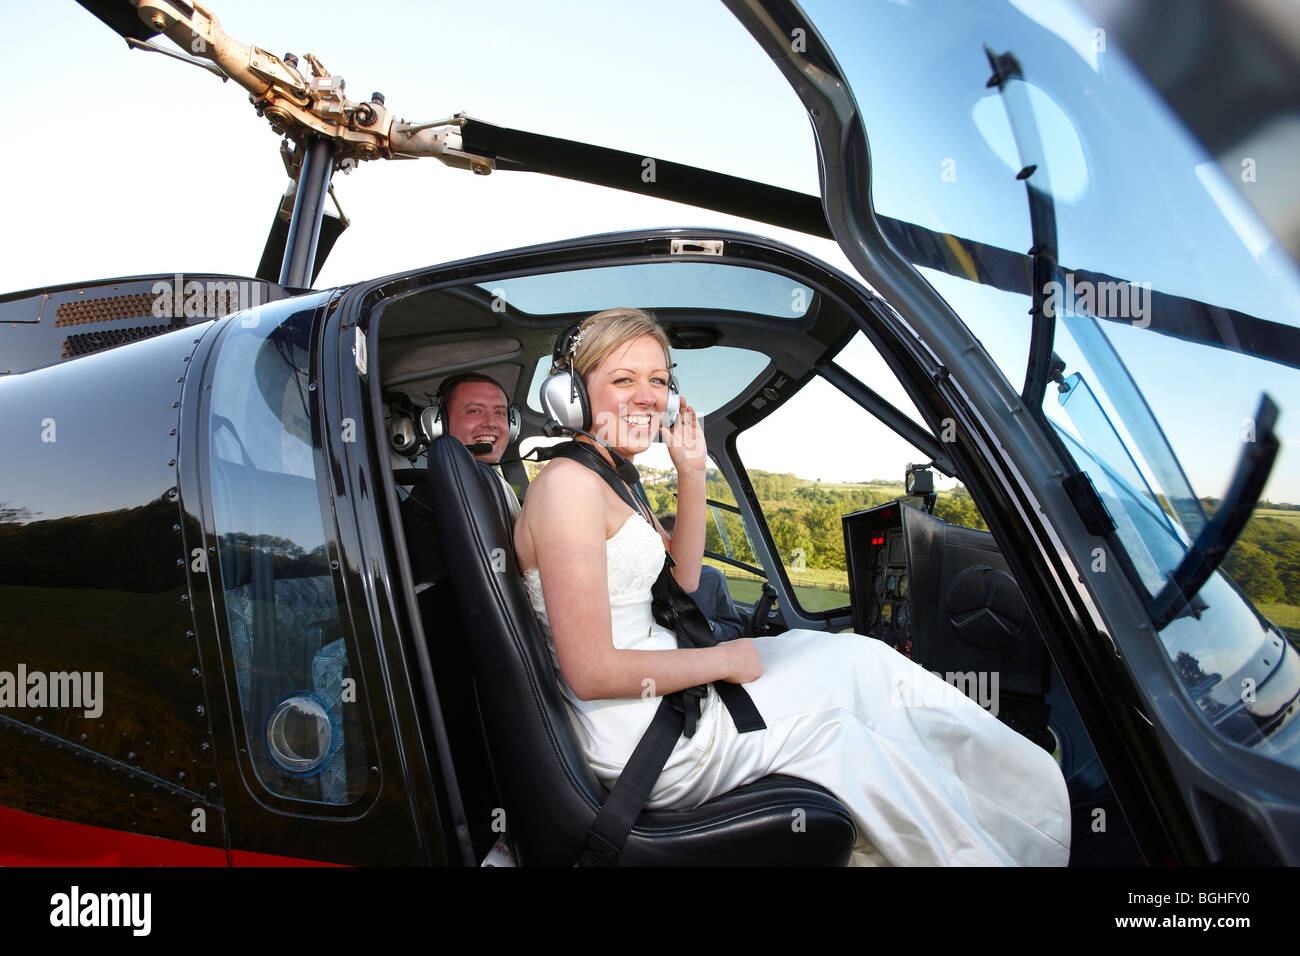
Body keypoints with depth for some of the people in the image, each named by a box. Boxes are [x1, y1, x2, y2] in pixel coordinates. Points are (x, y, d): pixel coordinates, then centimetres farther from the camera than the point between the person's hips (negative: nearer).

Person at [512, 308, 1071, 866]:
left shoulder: (609, 478, 10)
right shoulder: (569, 484, -21)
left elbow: (682, 579, 18)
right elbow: (591, 672, -25)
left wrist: (691, 475, 6)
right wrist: (723, 661, -13)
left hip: (662, 692, 9)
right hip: (641, 740, -9)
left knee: (858, 658, 11)